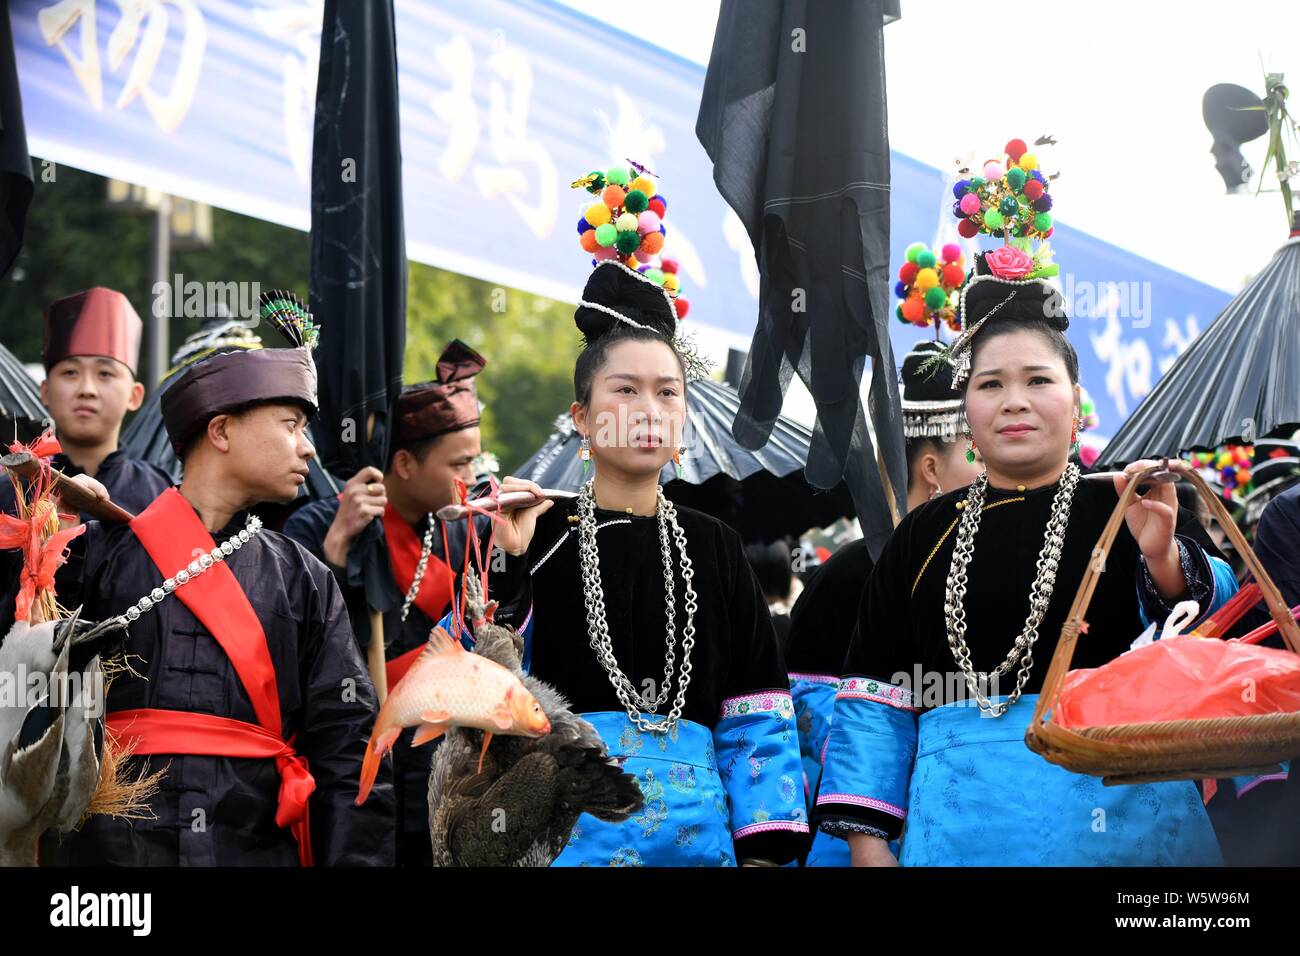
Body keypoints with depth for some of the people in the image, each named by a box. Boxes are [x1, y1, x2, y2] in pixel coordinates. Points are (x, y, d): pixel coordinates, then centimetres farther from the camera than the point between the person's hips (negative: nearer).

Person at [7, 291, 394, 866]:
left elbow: (347, 750, 5)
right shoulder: (100, 554, 4)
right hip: (109, 845, -2)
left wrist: (359, 854, -7)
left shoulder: (305, 581, 11)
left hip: (260, 845, 2)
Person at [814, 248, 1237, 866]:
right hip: (962, 821, 2)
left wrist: (1164, 559, -32)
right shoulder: (924, 535, 11)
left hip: (1116, 810, -1)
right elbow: (875, 698, 9)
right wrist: (866, 838, 1)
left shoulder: (1135, 513, 5)